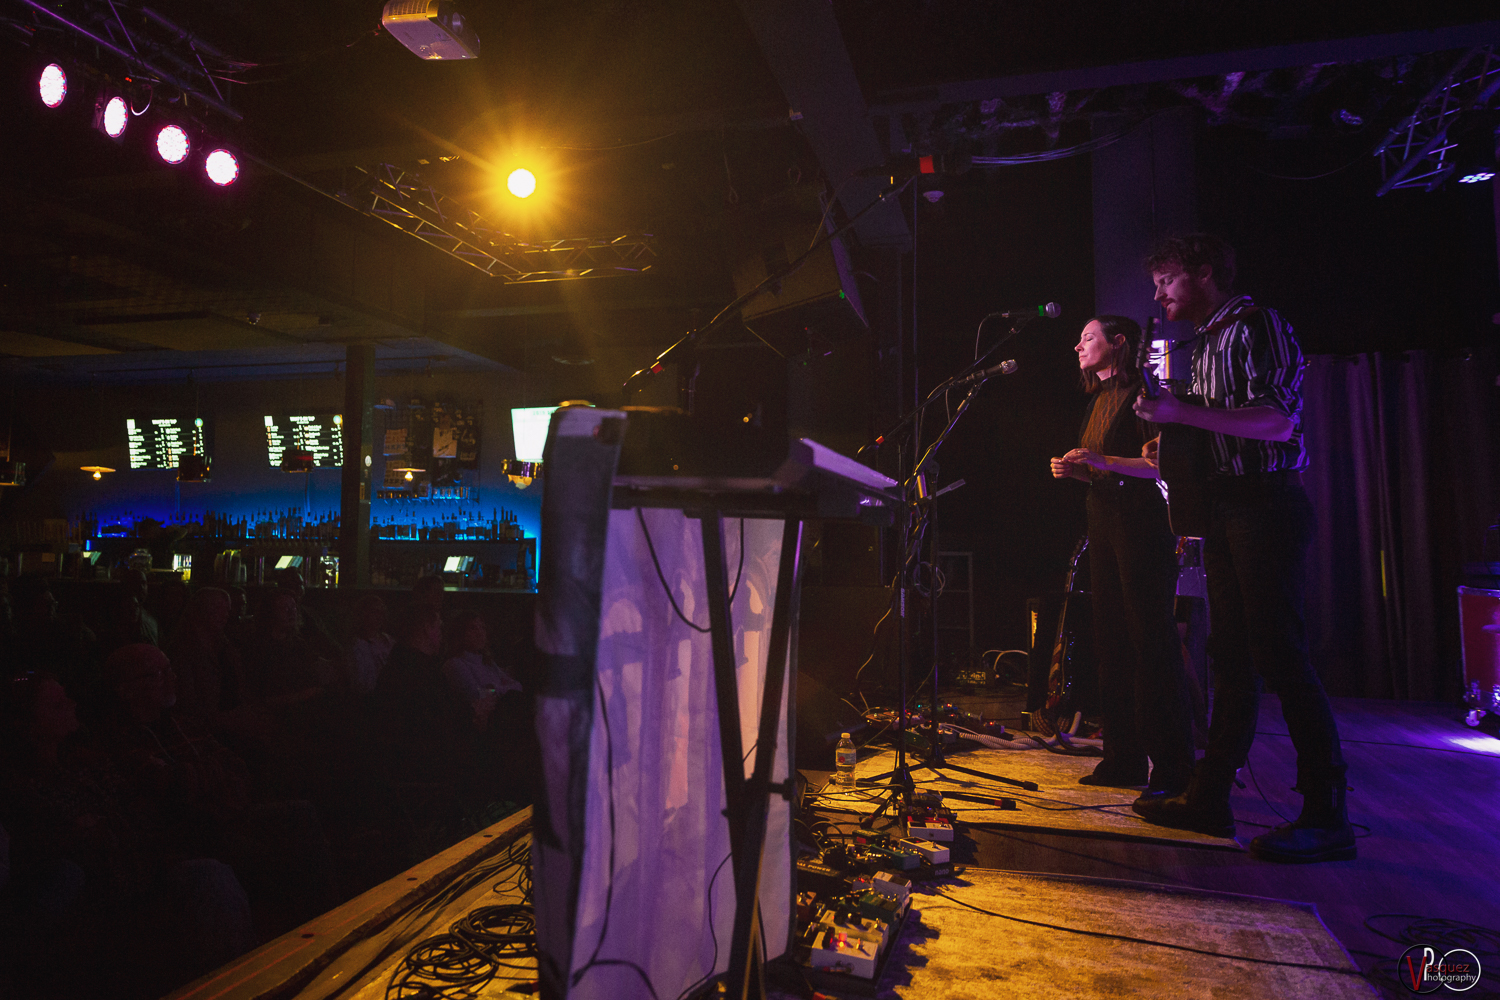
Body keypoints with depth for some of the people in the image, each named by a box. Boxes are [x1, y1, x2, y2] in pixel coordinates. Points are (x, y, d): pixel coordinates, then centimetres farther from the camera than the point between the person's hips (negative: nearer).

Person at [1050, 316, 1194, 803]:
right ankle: (1123, 759, 15)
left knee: (1151, 640, -9)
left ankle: (1172, 767, -2)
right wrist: (1075, 470, 8)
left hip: (1143, 525, -9)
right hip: (1104, 525, 9)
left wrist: (1103, 462, -23)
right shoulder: (1099, 401, 21)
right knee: (1111, 643, 8)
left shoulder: (1140, 392, -5)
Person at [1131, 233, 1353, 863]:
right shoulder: (1205, 344, 20)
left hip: (1268, 504, -9)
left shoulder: (1258, 327, -7)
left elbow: (1277, 421, -18)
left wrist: (1183, 414, -21)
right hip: (1226, 507, 9)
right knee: (1231, 656, 9)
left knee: (1279, 656, -10)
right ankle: (1210, 798, 15)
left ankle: (1327, 817, -1)